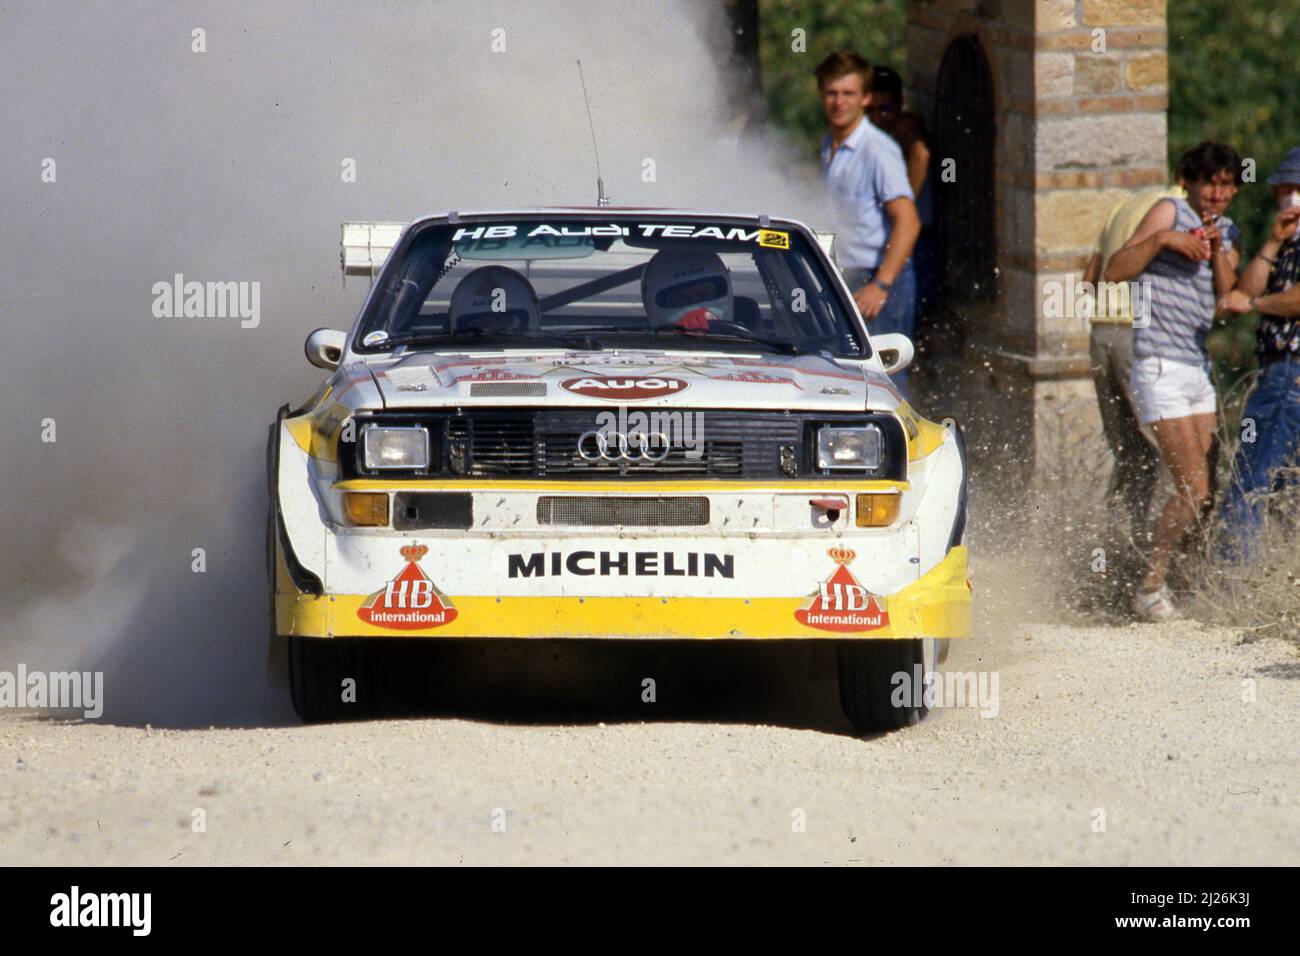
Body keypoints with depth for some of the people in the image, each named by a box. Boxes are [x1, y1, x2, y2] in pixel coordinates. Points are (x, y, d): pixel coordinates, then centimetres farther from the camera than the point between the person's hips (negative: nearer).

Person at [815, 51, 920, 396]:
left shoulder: (878, 151, -14)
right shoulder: (828, 147, 12)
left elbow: (907, 222, -21)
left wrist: (881, 285, -27)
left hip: (879, 279, -8)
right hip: (844, 278, 8)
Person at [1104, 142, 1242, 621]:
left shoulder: (1227, 231, 17)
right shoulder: (1170, 212, -3)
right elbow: (1115, 271, -12)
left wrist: (1217, 251, -9)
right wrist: (1162, 239, -23)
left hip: (1199, 370, 8)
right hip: (1161, 369, -8)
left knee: (1203, 491, 4)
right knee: (1193, 490, -13)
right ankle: (1150, 589, -2)